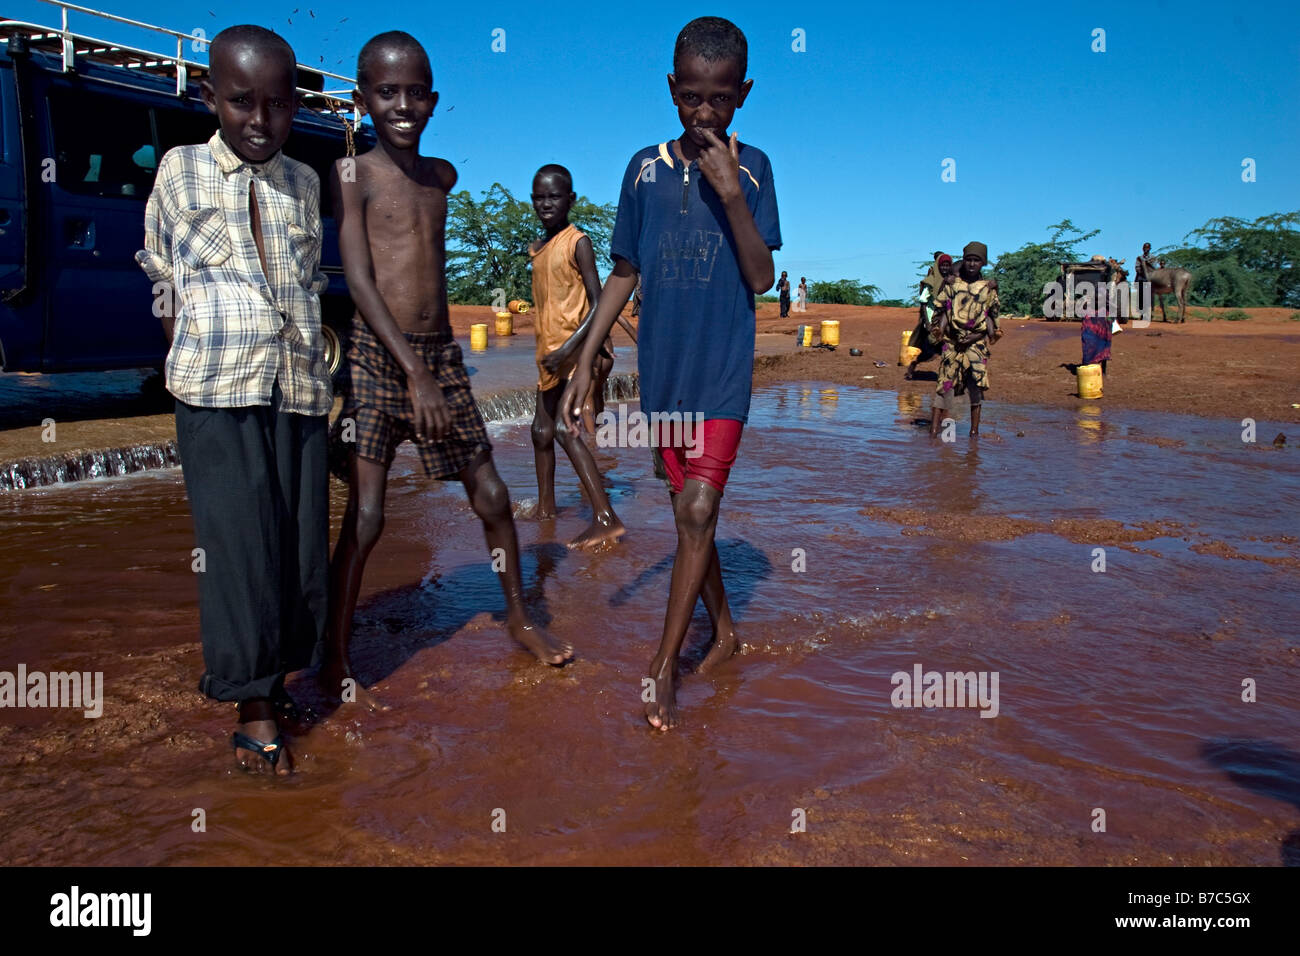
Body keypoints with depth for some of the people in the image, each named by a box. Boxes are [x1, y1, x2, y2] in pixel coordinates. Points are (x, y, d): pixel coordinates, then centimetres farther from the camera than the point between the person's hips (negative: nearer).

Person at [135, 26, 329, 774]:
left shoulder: (305, 183, 14)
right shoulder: (180, 170, 6)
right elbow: (163, 277, 12)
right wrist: (188, 357, 11)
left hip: (299, 385, 3)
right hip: (218, 389, -3)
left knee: (302, 539, 3)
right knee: (239, 542, -5)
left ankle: (276, 672, 21)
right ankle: (253, 705, 6)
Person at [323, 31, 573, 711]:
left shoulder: (442, 176, 13)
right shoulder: (352, 174, -3)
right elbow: (359, 279, -12)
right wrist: (414, 372, -20)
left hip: (443, 356, 5)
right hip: (377, 357, -5)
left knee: (491, 497, 9)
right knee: (365, 515, -8)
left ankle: (518, 615, 29)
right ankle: (335, 661, 6)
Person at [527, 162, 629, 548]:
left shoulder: (577, 242, -10)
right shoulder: (536, 247, 14)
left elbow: (598, 304, -16)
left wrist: (569, 347, -25)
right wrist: (547, 349, 18)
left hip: (577, 347, -9)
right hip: (549, 351, 9)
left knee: (565, 429, -16)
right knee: (542, 428, 14)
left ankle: (606, 518, -19)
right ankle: (545, 506, 29)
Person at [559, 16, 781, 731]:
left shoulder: (752, 169, -1)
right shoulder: (645, 169, 4)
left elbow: (762, 278, -7)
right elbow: (624, 273, 8)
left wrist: (731, 195, -18)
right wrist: (585, 363, 4)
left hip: (723, 373, -3)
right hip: (662, 371, 3)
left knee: (698, 511, -8)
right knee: (688, 511, 11)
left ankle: (662, 667, 2)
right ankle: (723, 630, 31)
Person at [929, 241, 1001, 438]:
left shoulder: (988, 288, 6)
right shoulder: (951, 283, 6)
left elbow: (991, 317, 6)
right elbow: (942, 311, 9)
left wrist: (975, 337, -8)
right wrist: (940, 331, -7)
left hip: (976, 342, 0)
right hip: (952, 341, 0)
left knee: (977, 384, -2)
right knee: (946, 382, -3)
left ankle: (974, 429, 8)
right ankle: (934, 429, -2)